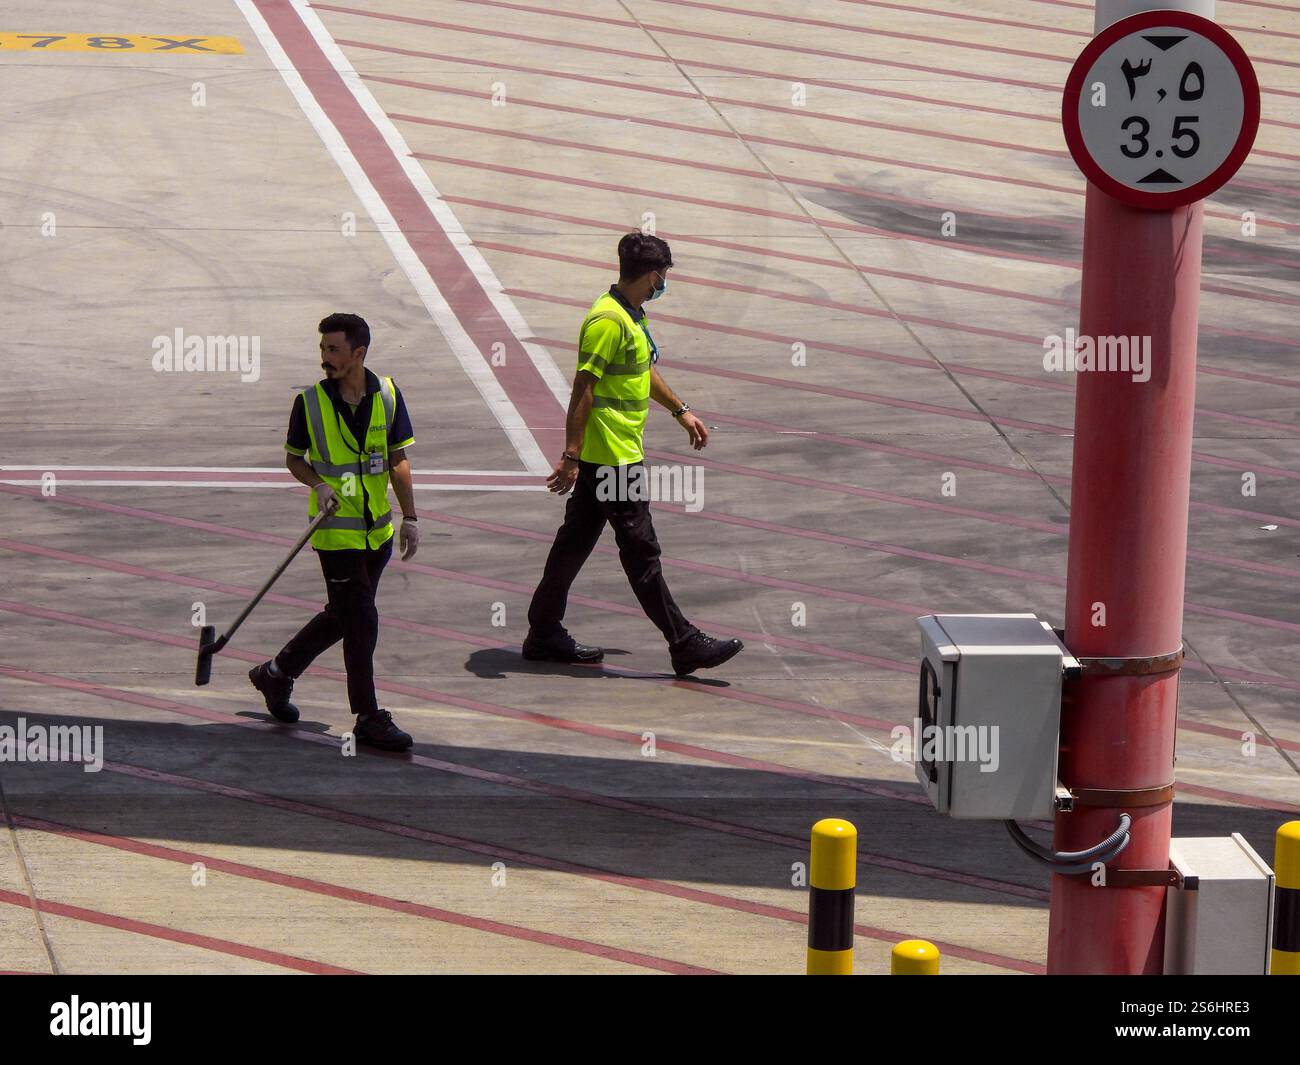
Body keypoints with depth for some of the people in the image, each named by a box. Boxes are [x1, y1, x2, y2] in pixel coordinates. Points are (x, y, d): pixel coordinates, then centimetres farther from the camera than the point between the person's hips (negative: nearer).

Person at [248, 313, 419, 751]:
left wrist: (410, 519, 0)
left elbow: (398, 460, 4)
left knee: (342, 616, 14)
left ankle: (276, 673, 34)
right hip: (336, 529, -4)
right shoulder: (311, 401, -7)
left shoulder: (387, 395, -1)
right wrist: (319, 484, -15)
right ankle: (369, 719, 0)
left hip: (378, 529, 4)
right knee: (360, 619, -8)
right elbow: (294, 458, 5)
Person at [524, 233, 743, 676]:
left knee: (575, 541, 14)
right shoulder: (607, 321, -19)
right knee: (641, 552, -5)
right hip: (610, 457, -11)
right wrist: (571, 456, -24)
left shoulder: (631, 316, 13)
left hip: (615, 455, 11)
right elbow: (583, 389, -22)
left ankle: (545, 635, 21)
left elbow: (644, 372, 30)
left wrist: (680, 410, 35)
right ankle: (684, 645, -2)